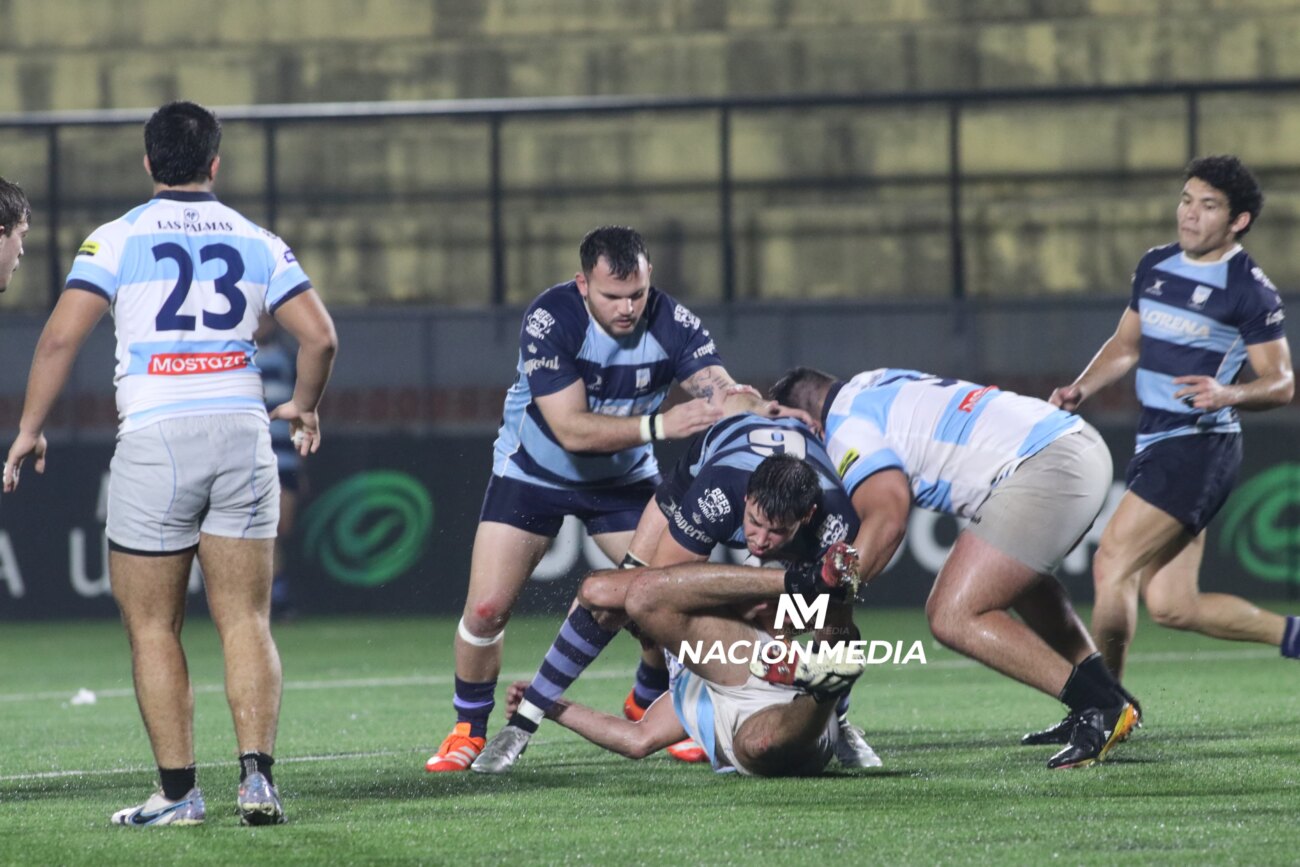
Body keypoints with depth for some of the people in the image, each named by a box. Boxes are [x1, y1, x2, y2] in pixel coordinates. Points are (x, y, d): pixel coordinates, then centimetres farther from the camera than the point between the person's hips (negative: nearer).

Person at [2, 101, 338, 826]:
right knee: (246, 620, 6)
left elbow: (61, 337, -8)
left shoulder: (119, 238, 0)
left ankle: (179, 792, 5)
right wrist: (304, 406, 20)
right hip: (242, 431, 3)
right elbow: (320, 335, 2)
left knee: (153, 627, 6)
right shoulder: (256, 241, 8)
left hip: (156, 439, -2)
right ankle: (258, 776, -6)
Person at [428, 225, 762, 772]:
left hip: (624, 478, 3)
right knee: (486, 608, -11)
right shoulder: (550, 320, -31)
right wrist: (659, 426, -45)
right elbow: (572, 429, -36)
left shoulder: (671, 324, -22)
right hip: (534, 474, -3)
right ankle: (469, 731, 12)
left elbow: (720, 390, -29)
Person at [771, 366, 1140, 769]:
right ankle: (1109, 697, 36)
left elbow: (886, 521, -18)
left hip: (1048, 469, -10)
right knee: (1018, 577, 36)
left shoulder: (846, 429, -5)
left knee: (953, 618, -10)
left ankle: (1103, 709, -10)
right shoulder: (871, 387, 23)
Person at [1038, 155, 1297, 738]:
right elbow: (1126, 345, 23)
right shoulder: (1155, 267, 12)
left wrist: (1228, 394, -27)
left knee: (1112, 565, -16)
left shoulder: (1249, 290, -10)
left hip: (1199, 445, -8)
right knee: (1170, 604, 7)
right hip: (1155, 444, 8)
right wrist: (1081, 389, 6)